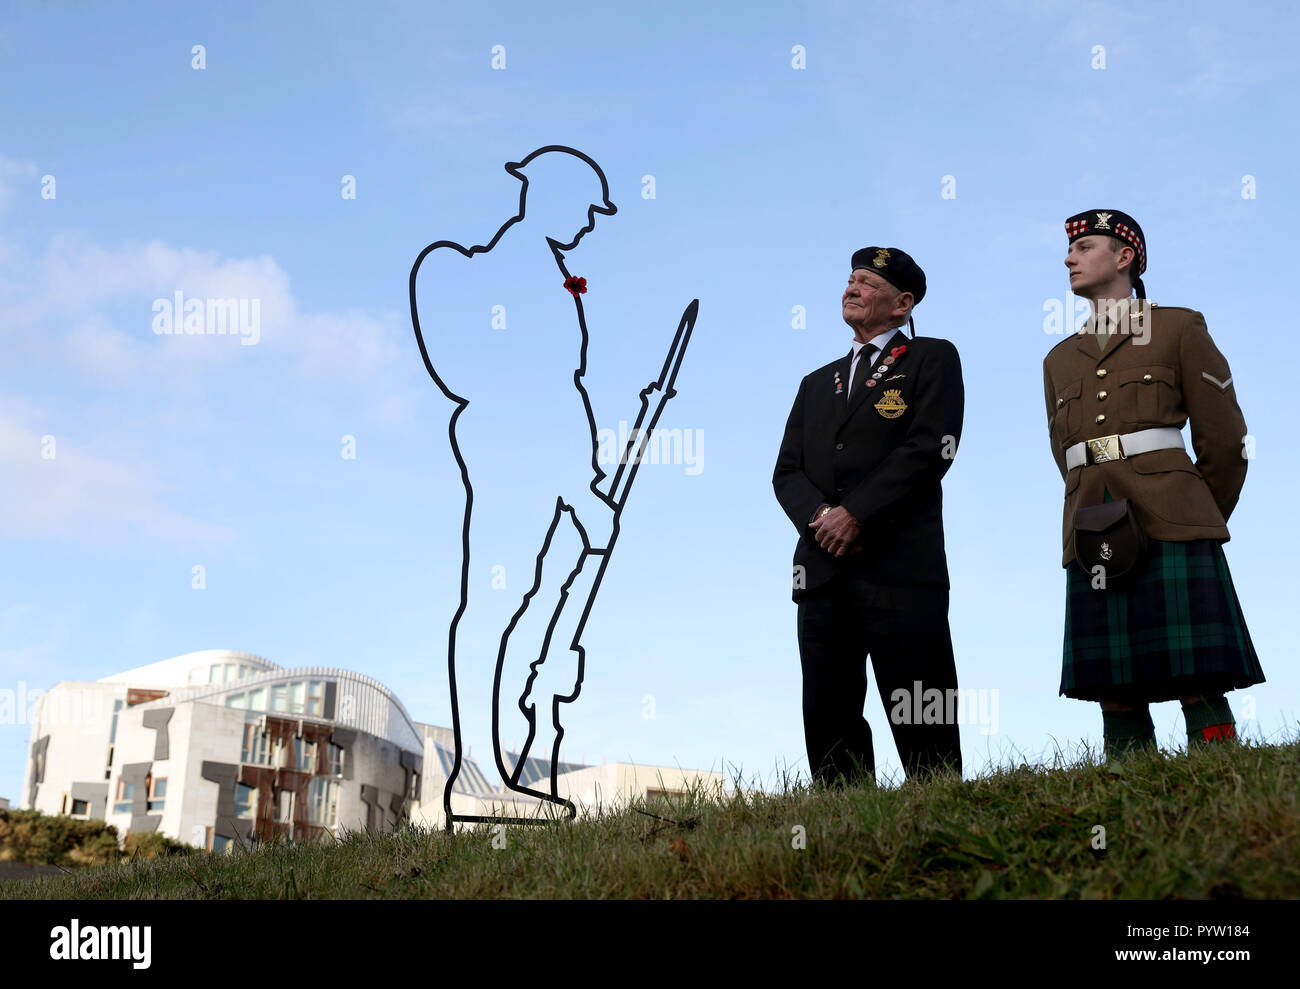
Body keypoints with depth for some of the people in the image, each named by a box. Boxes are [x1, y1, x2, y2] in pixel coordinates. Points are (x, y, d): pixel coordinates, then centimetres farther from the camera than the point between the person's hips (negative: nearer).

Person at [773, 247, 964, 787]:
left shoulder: (932, 359, 9)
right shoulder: (817, 383, 26)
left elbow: (931, 448, -6)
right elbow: (787, 471, 15)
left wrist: (857, 514, -12)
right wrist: (820, 516, -6)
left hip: (900, 569, -5)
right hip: (822, 574, 6)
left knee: (923, 733, -7)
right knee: (828, 724, 3)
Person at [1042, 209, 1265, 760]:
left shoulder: (1179, 328, 10)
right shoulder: (1059, 359, 22)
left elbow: (1225, 439, 8)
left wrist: (1199, 524, 12)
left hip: (1172, 522, -4)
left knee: (1199, 683, -10)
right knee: (1115, 692, -2)